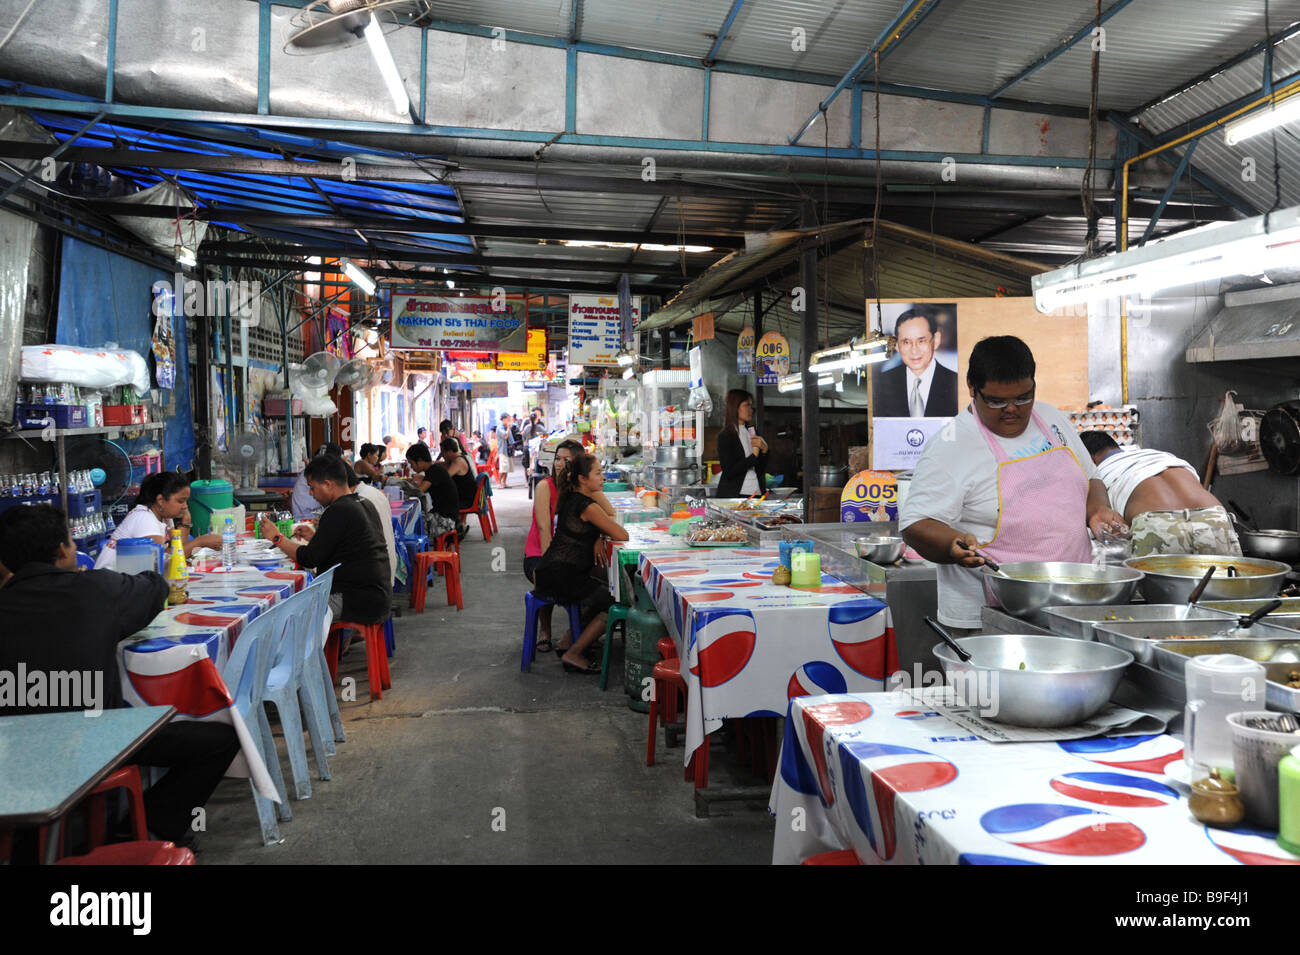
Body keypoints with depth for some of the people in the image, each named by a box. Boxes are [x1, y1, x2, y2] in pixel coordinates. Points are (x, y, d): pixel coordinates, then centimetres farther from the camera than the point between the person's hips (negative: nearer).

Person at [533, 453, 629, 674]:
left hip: (551, 573, 10)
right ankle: (573, 655, 0)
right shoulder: (587, 506, -16)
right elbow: (622, 535, -14)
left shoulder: (572, 499, 14)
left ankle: (567, 642, 22)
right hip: (561, 578, -10)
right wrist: (608, 524, 5)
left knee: (605, 595, 24)